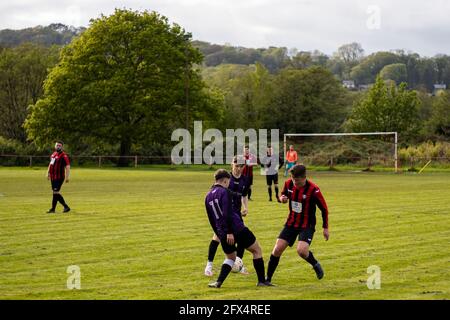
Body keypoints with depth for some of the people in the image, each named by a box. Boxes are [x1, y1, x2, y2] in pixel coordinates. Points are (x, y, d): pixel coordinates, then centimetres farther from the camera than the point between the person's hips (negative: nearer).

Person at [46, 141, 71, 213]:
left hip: (59, 177, -9)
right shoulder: (53, 154, 15)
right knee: (56, 192, 10)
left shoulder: (64, 156, -11)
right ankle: (66, 207, 17)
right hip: (53, 177, 9)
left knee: (55, 192, -9)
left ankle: (53, 209, -2)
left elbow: (67, 167, -16)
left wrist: (67, 177, -22)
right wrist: (48, 173, 25)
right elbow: (50, 164, 29)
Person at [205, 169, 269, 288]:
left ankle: (218, 282, 4)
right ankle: (261, 281, 8)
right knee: (257, 250, 10)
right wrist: (229, 232, -20)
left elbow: (211, 220, 19)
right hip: (237, 229, -7)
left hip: (222, 233, 7)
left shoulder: (208, 196, 14)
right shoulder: (224, 192, -8)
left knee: (230, 257, 24)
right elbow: (227, 213, -19)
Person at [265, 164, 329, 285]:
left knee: (301, 250, -26)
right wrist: (282, 198, -11)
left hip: (307, 225, -4)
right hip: (291, 223, 4)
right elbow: (283, 194, 15)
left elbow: (324, 208, -8)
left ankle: (315, 265, 7)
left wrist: (325, 228, -3)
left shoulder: (313, 190, -20)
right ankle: (268, 279, 8)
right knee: (277, 249, -6)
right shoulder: (289, 184, -7)